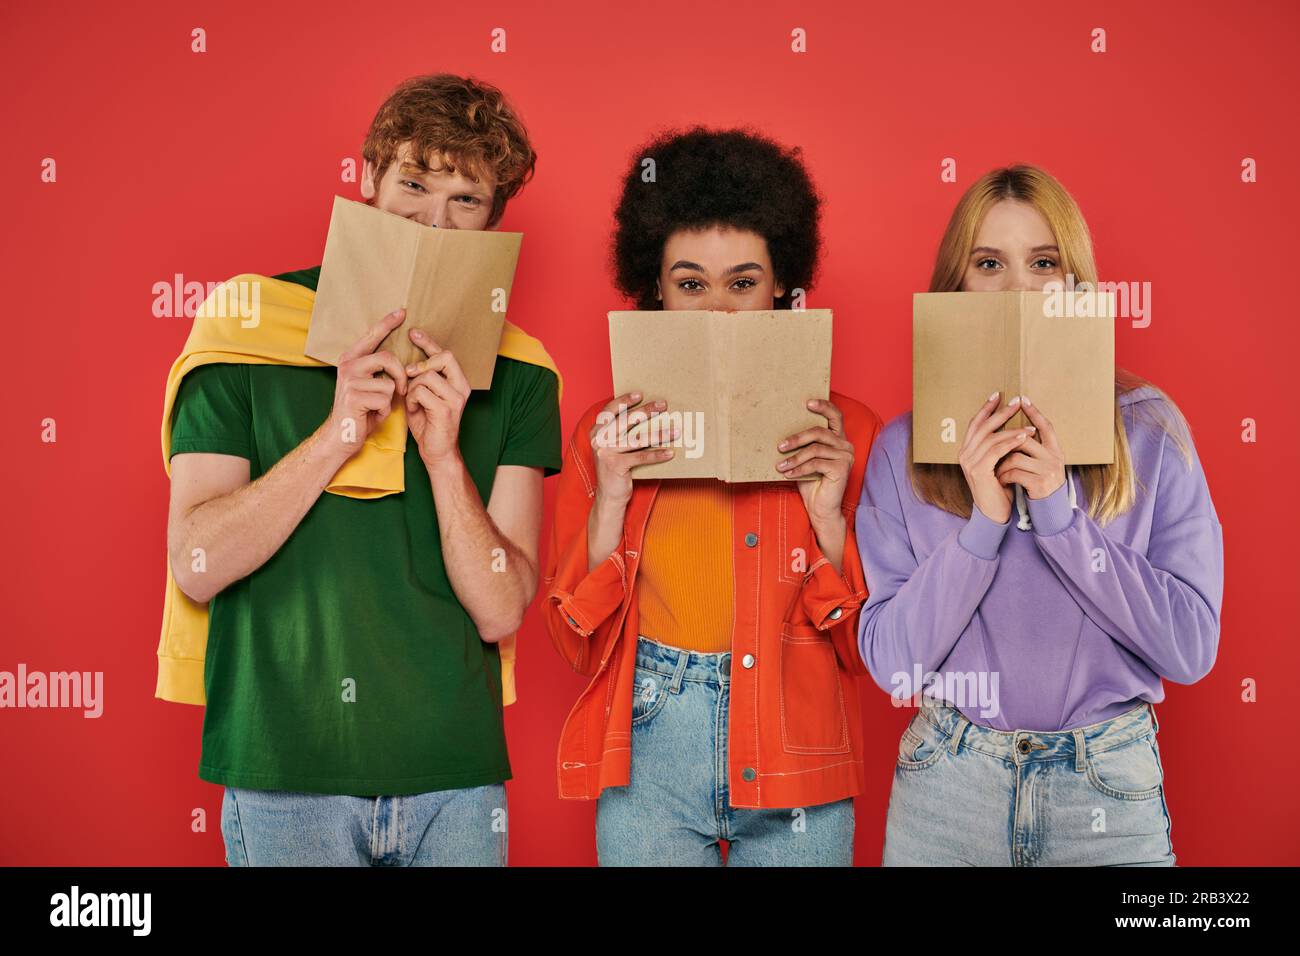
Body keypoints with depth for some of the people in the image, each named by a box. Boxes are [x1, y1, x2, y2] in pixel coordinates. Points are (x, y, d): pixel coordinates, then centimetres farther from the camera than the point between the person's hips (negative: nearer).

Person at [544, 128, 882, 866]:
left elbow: (869, 645, 1)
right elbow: (581, 642, 0)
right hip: (652, 756, 0)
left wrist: (828, 513, -13)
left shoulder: (845, 430, 0)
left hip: (797, 763, 0)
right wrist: (611, 498, -11)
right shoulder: (609, 434, 2)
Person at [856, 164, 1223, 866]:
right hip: (947, 785, 0)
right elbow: (890, 661, -7)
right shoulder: (904, 445, -3)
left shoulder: (1148, 429, -4)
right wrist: (983, 523, -18)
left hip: (1111, 787, 0)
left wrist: (1060, 515, -17)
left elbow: (1192, 647, -9)